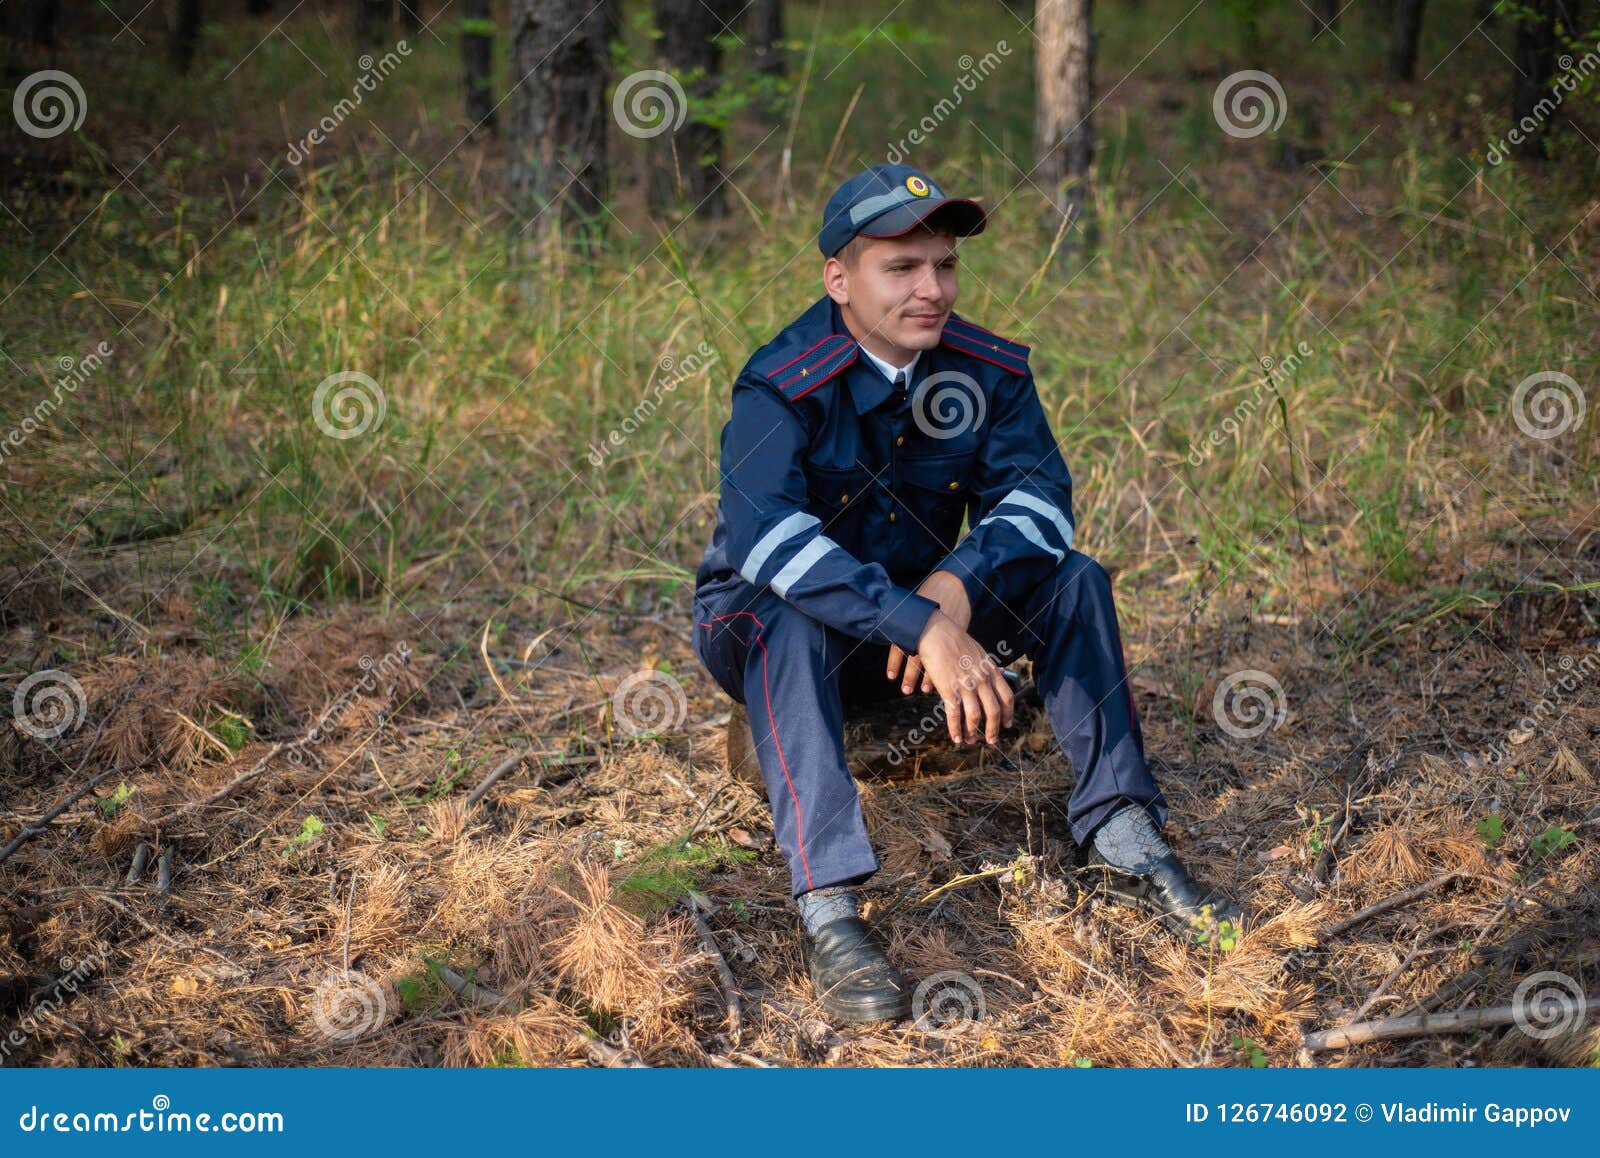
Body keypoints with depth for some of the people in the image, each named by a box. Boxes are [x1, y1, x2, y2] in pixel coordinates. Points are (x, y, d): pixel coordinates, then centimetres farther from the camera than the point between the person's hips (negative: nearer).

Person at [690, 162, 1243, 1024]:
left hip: (921, 606, 5)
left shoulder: (988, 369, -8)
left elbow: (1036, 491, -14)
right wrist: (924, 627, -51)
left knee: (1073, 581, -14)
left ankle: (1123, 843, -14)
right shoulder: (783, 386, -25)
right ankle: (827, 912, -44)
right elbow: (766, 531, -41)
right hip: (763, 621, -5)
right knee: (789, 620, -38)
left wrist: (958, 584, -37)